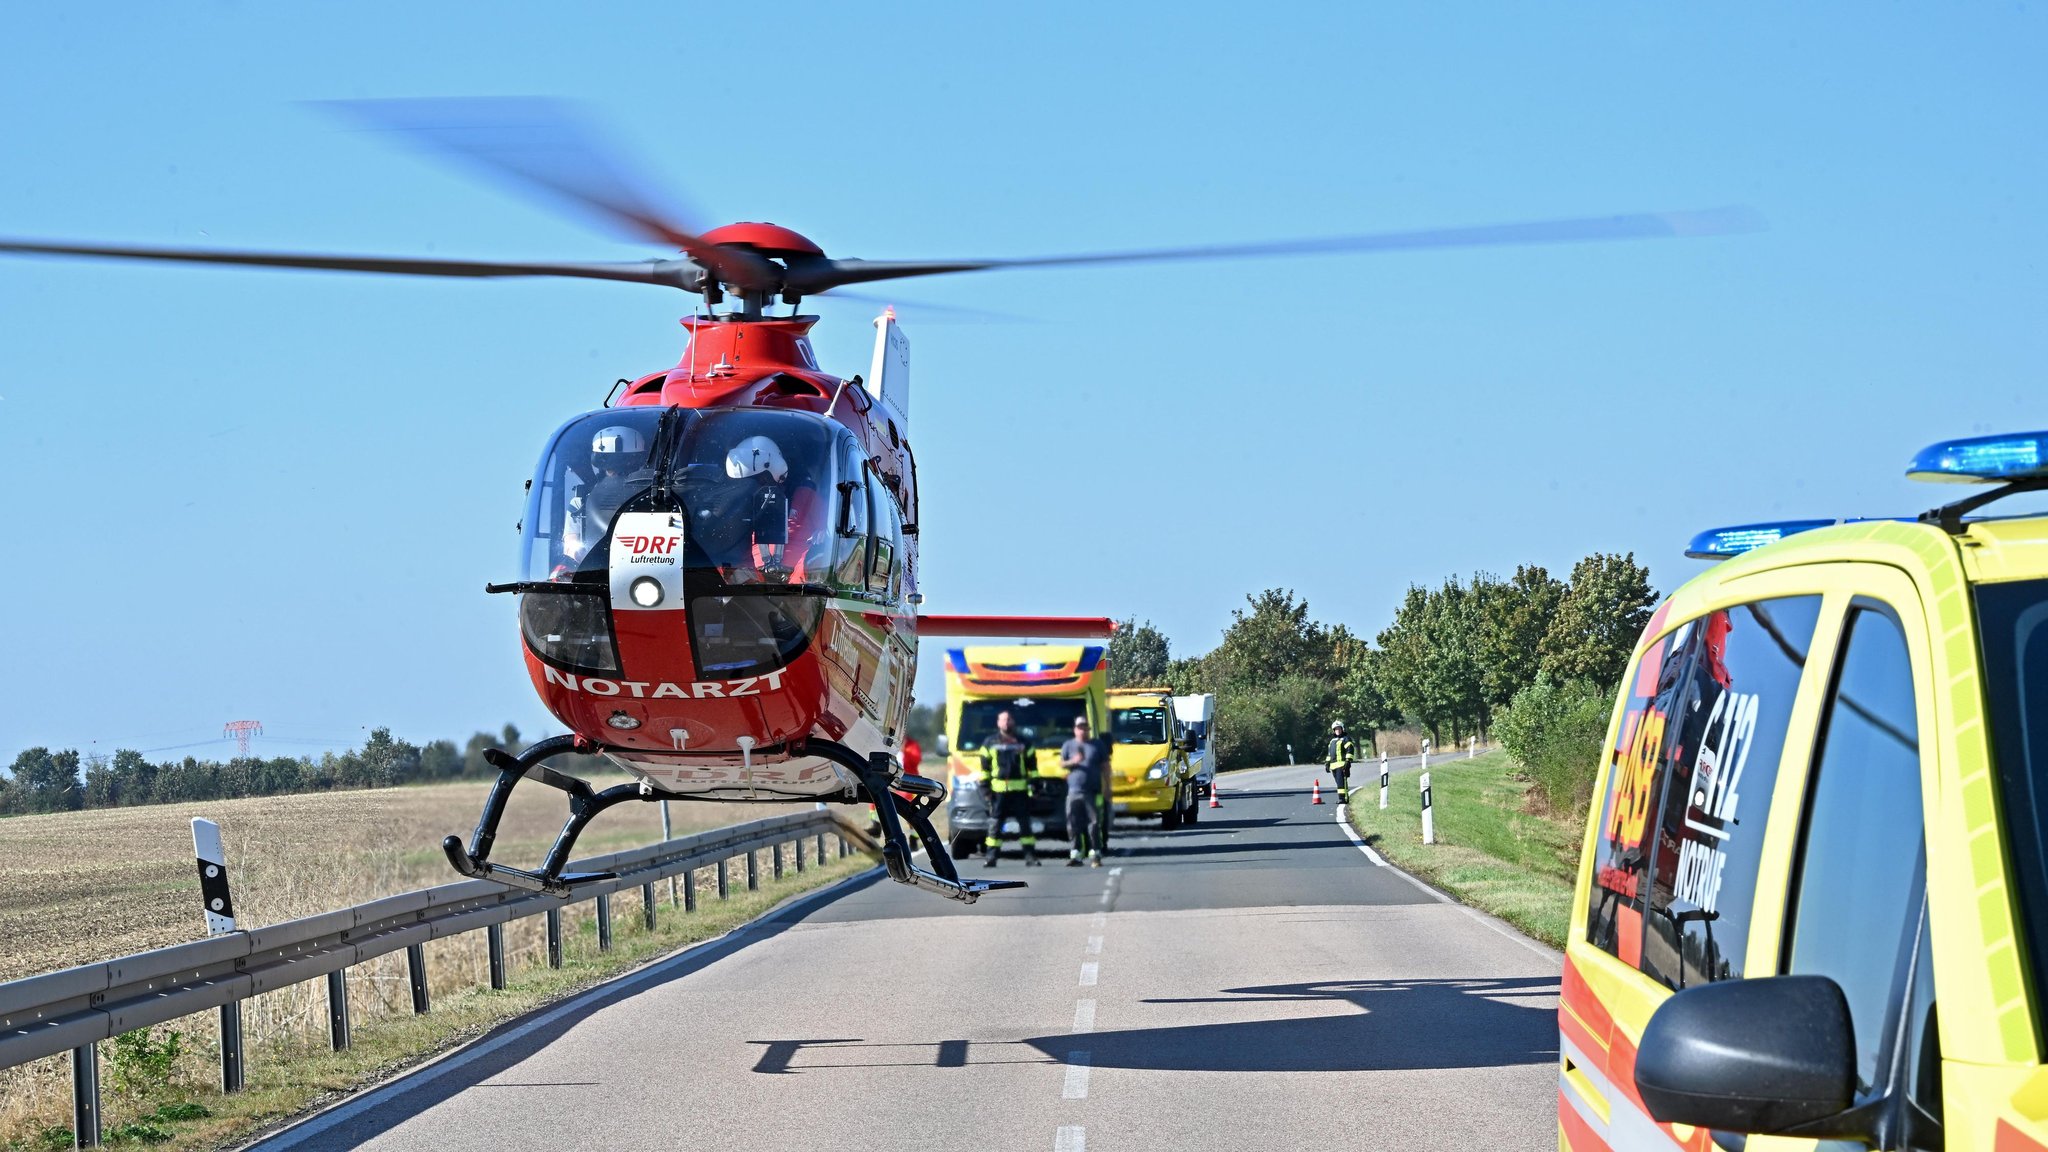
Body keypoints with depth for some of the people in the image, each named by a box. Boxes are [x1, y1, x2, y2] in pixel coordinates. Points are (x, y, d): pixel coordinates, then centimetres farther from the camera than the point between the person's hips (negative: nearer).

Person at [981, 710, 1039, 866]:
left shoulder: (1023, 743, 11)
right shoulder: (990, 743, 10)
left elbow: (1032, 765, 13)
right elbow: (985, 767, 10)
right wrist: (985, 786, 3)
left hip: (1020, 789, 0)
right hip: (998, 789, 0)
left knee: (1025, 822, 1)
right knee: (995, 824, -2)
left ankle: (1030, 854, 4)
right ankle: (991, 855, -1)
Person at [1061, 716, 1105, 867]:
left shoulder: (1097, 746, 12)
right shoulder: (1068, 745, 14)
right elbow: (1061, 764, 10)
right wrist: (1073, 762, -11)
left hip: (1093, 792, -1)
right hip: (1074, 791, 1)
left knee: (1094, 823, -8)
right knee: (1074, 825, -2)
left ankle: (1095, 855, -7)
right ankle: (1075, 855, 3)